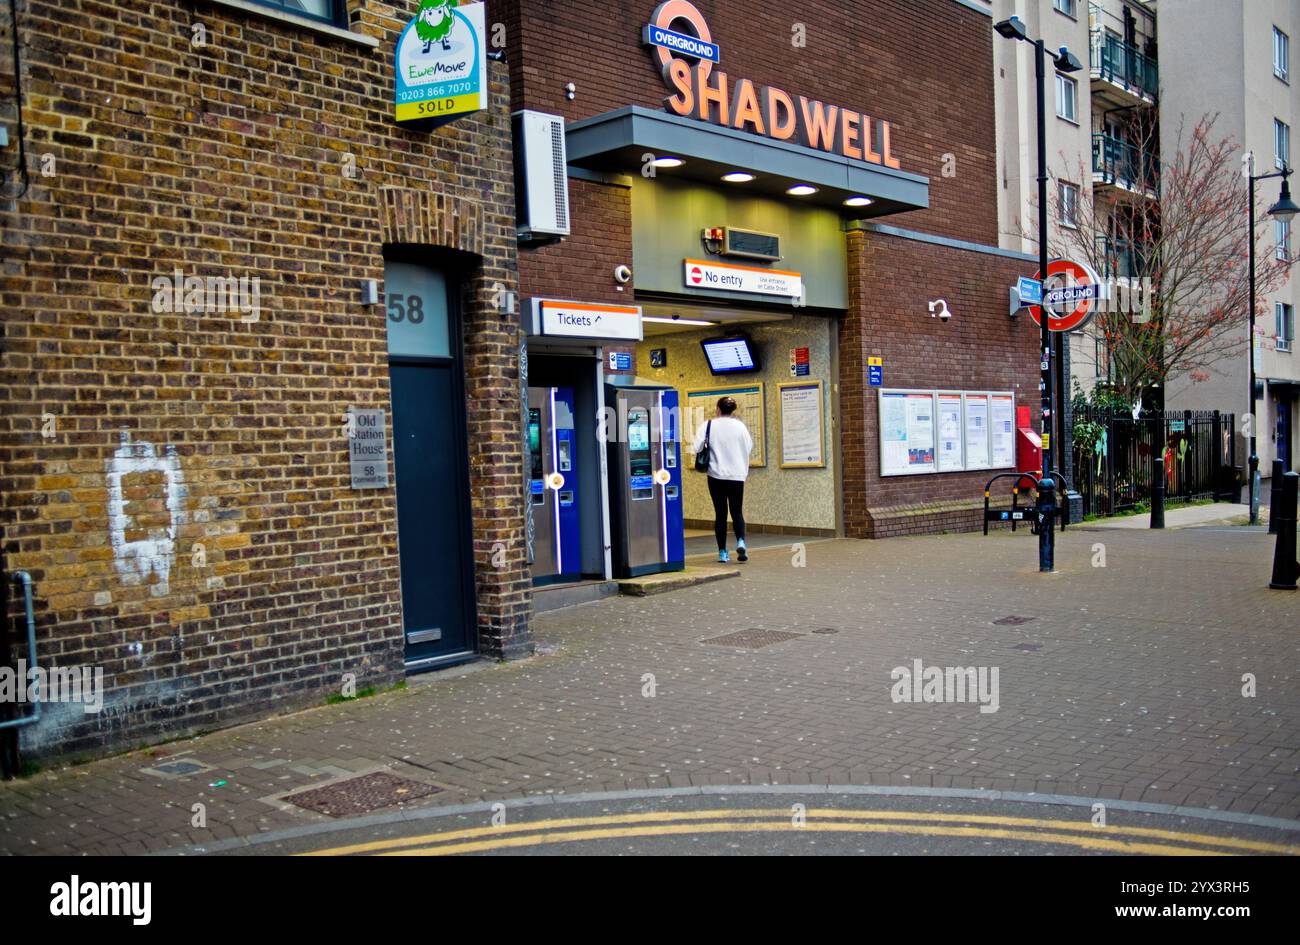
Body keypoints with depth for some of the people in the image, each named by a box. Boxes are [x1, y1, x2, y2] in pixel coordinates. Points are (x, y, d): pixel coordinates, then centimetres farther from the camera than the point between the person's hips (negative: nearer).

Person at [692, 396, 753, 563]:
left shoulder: (708, 426, -6)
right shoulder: (739, 426, -2)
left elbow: (697, 447, -10)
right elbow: (749, 446, 6)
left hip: (717, 475, -1)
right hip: (737, 475, 1)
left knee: (720, 513, 7)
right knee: (737, 512, 9)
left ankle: (723, 552, 7)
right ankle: (740, 541, -17)